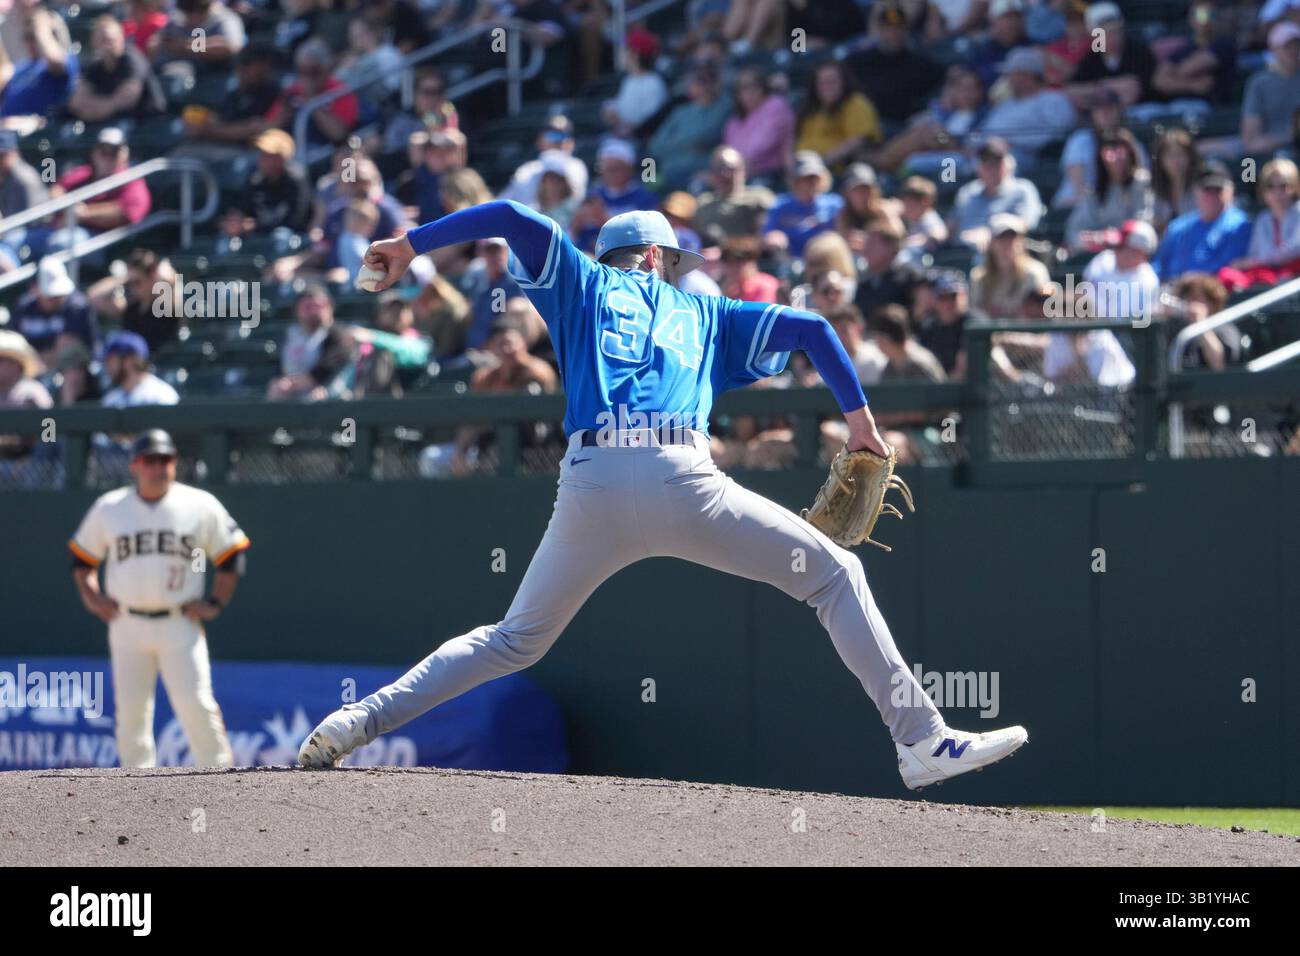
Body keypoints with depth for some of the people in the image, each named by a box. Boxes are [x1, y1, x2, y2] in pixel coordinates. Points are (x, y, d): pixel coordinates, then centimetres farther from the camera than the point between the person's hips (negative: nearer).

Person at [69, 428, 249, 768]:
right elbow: (81, 556, 18)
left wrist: (216, 603, 1)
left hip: (180, 625, -2)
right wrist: (91, 597, 5)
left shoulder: (201, 506, 0)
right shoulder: (108, 508, 6)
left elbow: (232, 552, 8)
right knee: (130, 711, 1)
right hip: (127, 625, 2)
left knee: (196, 705, -10)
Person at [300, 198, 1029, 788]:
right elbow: (811, 327, 25)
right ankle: (923, 742, -1)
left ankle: (360, 721, 4)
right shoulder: (704, 314, 28)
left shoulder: (584, 285, 28)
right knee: (836, 575, 9)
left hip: (590, 488, 2)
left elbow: (513, 217, 16)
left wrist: (412, 244, 19)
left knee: (514, 641, 17)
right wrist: (858, 413, 33)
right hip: (681, 482, -2)